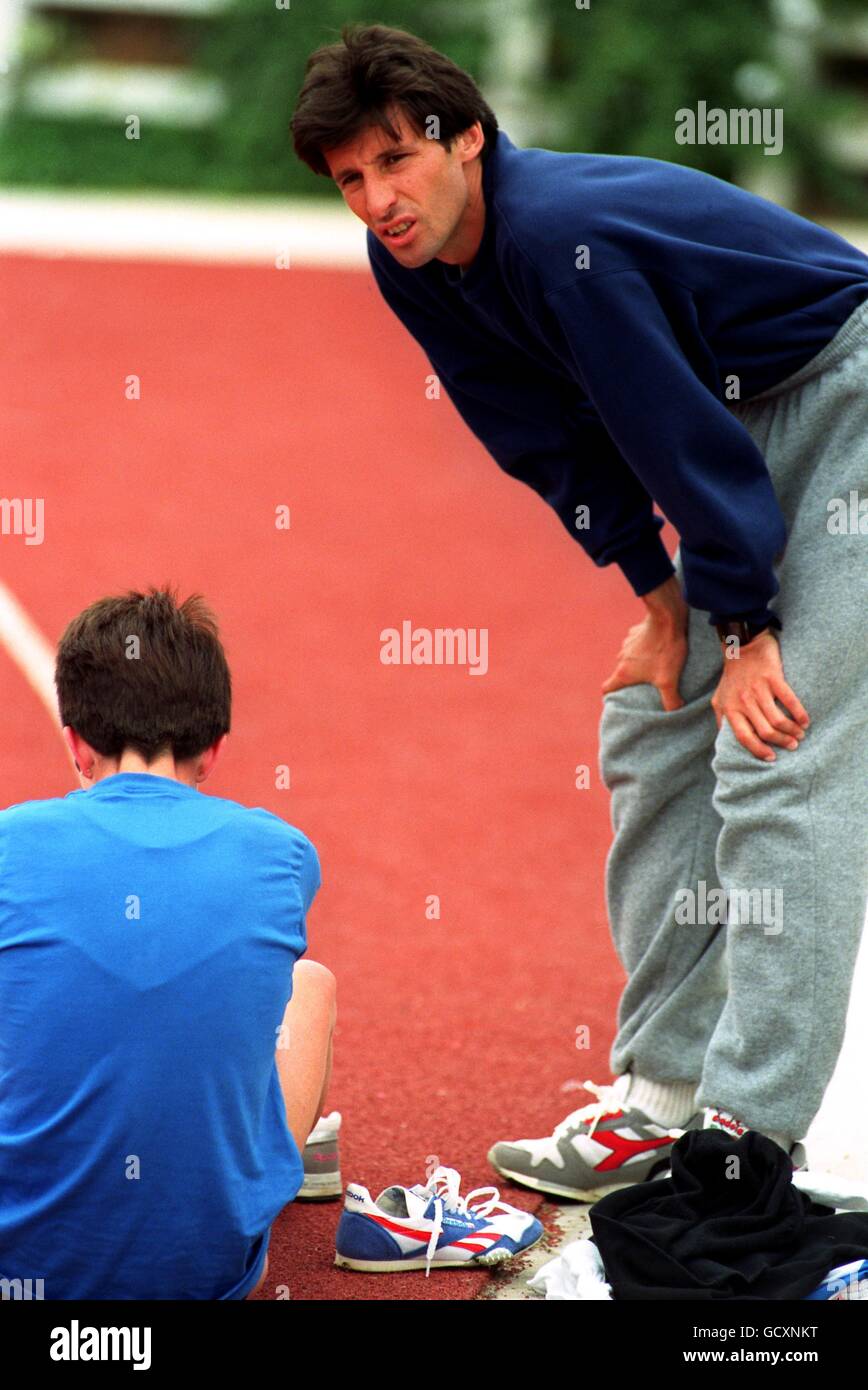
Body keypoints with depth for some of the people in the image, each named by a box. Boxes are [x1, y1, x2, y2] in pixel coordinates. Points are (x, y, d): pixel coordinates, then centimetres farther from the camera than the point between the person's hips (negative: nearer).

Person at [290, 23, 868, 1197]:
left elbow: (681, 433, -25)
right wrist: (659, 596, 2)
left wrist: (744, 626, -17)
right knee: (654, 733, 9)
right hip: (744, 419, 10)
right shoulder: (411, 264, -3)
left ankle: (749, 1133, -17)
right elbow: (558, 438, 6)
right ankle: (664, 1088, 15)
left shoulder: (561, 238, -30)